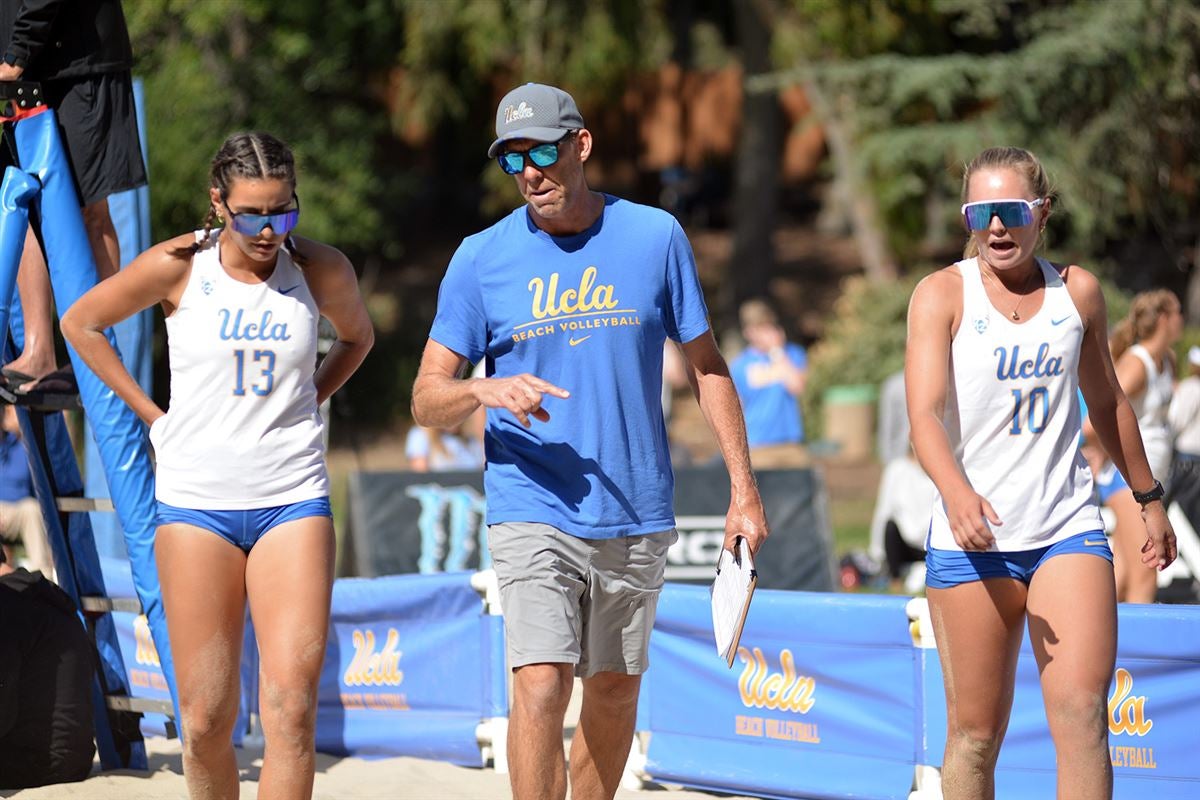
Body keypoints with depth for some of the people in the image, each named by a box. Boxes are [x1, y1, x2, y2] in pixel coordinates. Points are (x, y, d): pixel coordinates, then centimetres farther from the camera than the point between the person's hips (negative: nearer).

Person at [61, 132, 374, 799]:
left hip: (294, 500, 0)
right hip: (196, 500, 0)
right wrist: (152, 415, 7)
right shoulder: (179, 267, -4)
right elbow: (82, 323, 11)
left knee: (291, 705, -13)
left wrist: (302, 406, 11)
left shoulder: (322, 271, 1)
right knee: (208, 719, 0)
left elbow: (358, 337, 24)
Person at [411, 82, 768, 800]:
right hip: (533, 516, -2)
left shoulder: (656, 236, 2)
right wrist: (487, 391, -22)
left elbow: (706, 365, 10)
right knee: (541, 685, -17)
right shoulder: (482, 258, -1)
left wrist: (744, 487, 5)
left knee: (615, 693, 11)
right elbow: (427, 399, 0)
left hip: (638, 518, 2)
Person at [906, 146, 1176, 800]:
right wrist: (957, 491, -35)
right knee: (975, 731, 1)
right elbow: (925, 414, -16)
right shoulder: (942, 294, -3)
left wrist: (1149, 499, 30)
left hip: (1068, 527, 2)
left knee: (1082, 712, -14)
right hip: (971, 539, -2)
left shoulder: (1078, 291, 7)